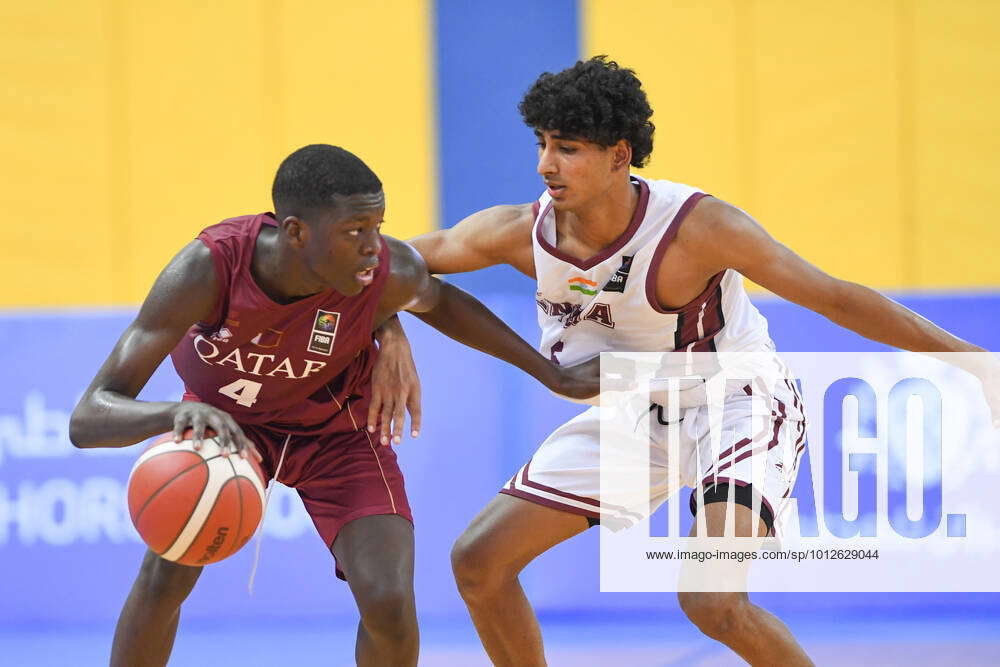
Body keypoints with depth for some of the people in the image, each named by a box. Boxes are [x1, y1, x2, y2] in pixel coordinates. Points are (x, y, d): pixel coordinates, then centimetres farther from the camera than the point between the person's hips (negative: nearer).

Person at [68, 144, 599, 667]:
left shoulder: (392, 273, -34)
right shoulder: (210, 266, -40)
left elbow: (436, 299, -4)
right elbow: (88, 419, -44)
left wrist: (552, 374, 3)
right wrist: (178, 413, -67)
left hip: (337, 426, 0)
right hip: (226, 417, 0)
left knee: (390, 607, -16)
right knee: (166, 573, -16)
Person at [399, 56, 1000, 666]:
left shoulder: (697, 226, -29)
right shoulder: (522, 233, -16)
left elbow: (834, 298, -24)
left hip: (741, 404, -6)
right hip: (638, 416, 6)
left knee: (712, 603, -29)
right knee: (480, 560, 1)